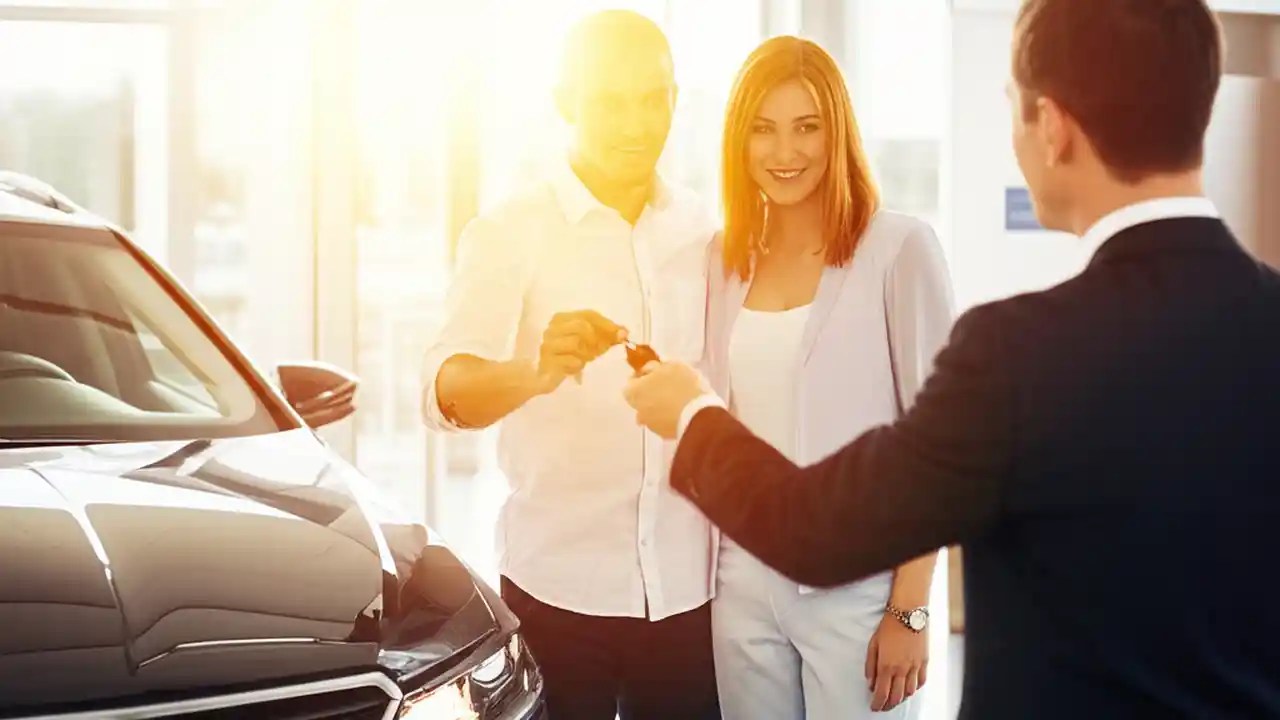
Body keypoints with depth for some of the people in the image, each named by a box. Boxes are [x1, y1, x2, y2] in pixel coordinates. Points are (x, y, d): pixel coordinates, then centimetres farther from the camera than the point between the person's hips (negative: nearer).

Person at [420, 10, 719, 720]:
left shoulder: (704, 234, 7)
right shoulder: (509, 232, -5)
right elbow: (446, 391, -19)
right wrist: (536, 373, -40)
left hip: (688, 586, 3)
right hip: (558, 586, -3)